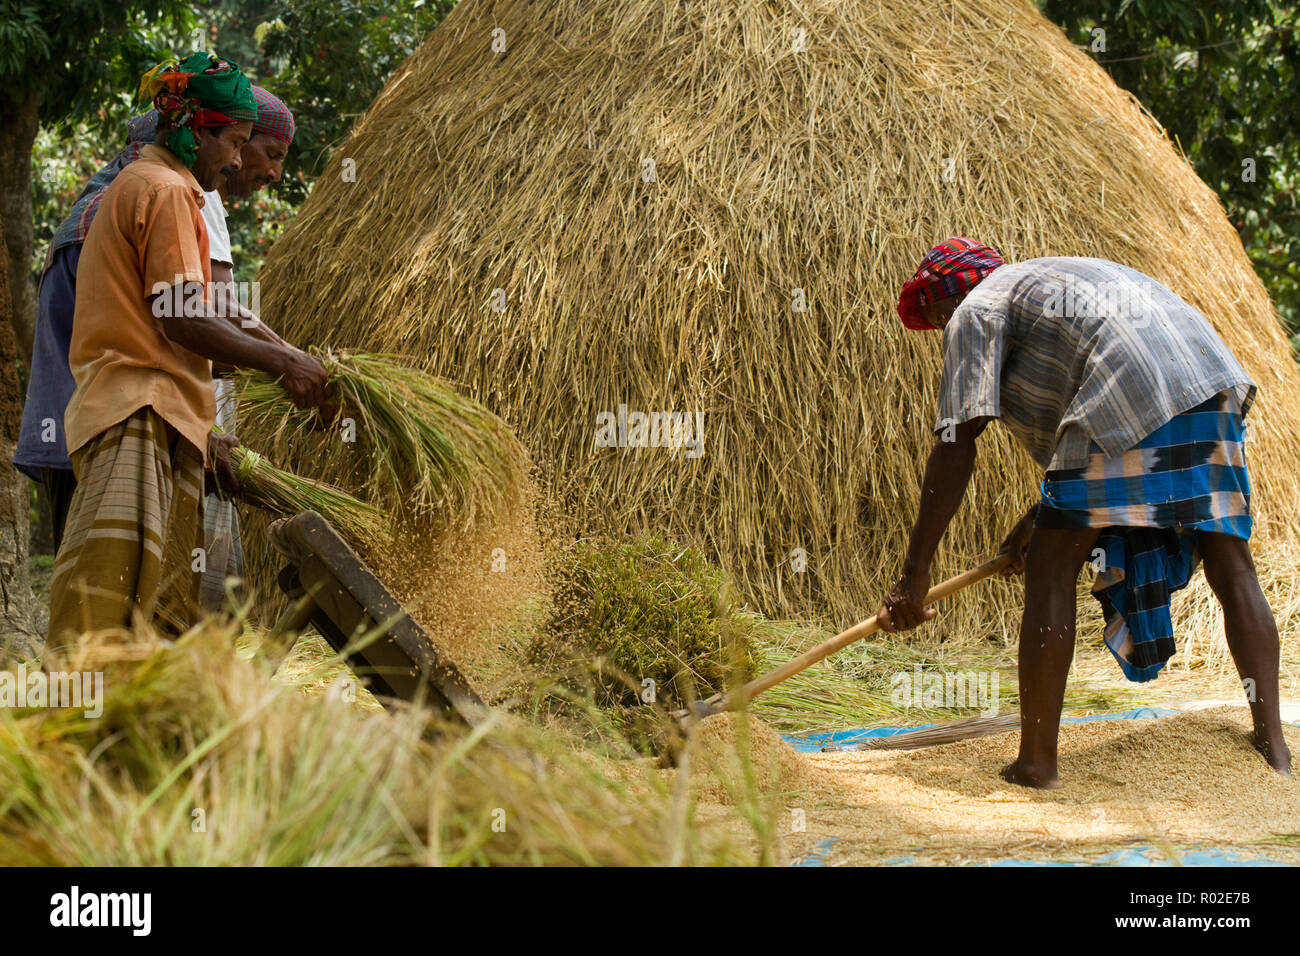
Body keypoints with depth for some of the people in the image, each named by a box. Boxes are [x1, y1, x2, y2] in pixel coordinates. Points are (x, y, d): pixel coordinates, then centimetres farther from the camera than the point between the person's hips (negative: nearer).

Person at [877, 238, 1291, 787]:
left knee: (1050, 572, 1)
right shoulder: (1052, 278, 38)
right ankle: (1273, 747, 12)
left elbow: (955, 449, 2)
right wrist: (1035, 520, 43)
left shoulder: (975, 312, 13)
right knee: (1232, 568, 13)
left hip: (1130, 406, -8)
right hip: (1215, 391, 8)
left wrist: (914, 575, 3)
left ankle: (1036, 763, 2)